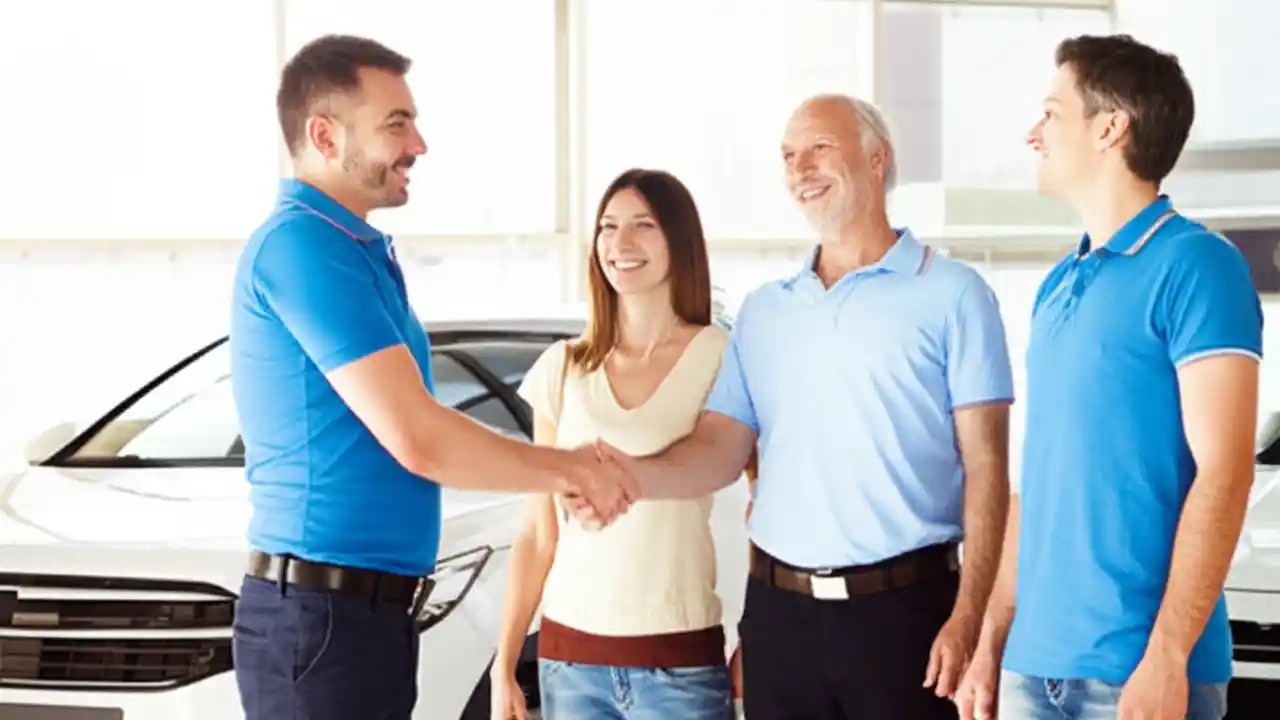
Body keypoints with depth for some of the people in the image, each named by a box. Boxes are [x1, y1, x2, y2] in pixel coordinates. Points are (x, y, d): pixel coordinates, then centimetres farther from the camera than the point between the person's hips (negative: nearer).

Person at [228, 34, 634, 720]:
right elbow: (417, 440, -21)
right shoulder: (303, 244, -17)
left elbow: (407, 431, 18)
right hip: (324, 618, -9)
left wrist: (566, 467, 10)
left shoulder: (355, 248, 14)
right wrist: (572, 471, -8)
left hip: (365, 610, 9)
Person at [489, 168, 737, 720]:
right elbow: (538, 535, 10)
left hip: (680, 661, -3)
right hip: (568, 656, 3)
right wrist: (504, 663, 7)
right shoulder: (562, 369, 6)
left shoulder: (722, 359, -4)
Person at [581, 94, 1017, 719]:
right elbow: (721, 449, 8)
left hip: (902, 608, -4)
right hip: (778, 612, 4)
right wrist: (633, 474, -13)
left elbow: (985, 468, -4)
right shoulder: (763, 311, 14)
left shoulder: (950, 294, -1)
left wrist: (967, 615, -12)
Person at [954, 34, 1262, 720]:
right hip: (1034, 662, 7)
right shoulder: (1056, 288, 13)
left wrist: (1165, 658, -19)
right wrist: (992, 641, 13)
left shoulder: (1194, 266, -8)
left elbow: (1223, 473, -14)